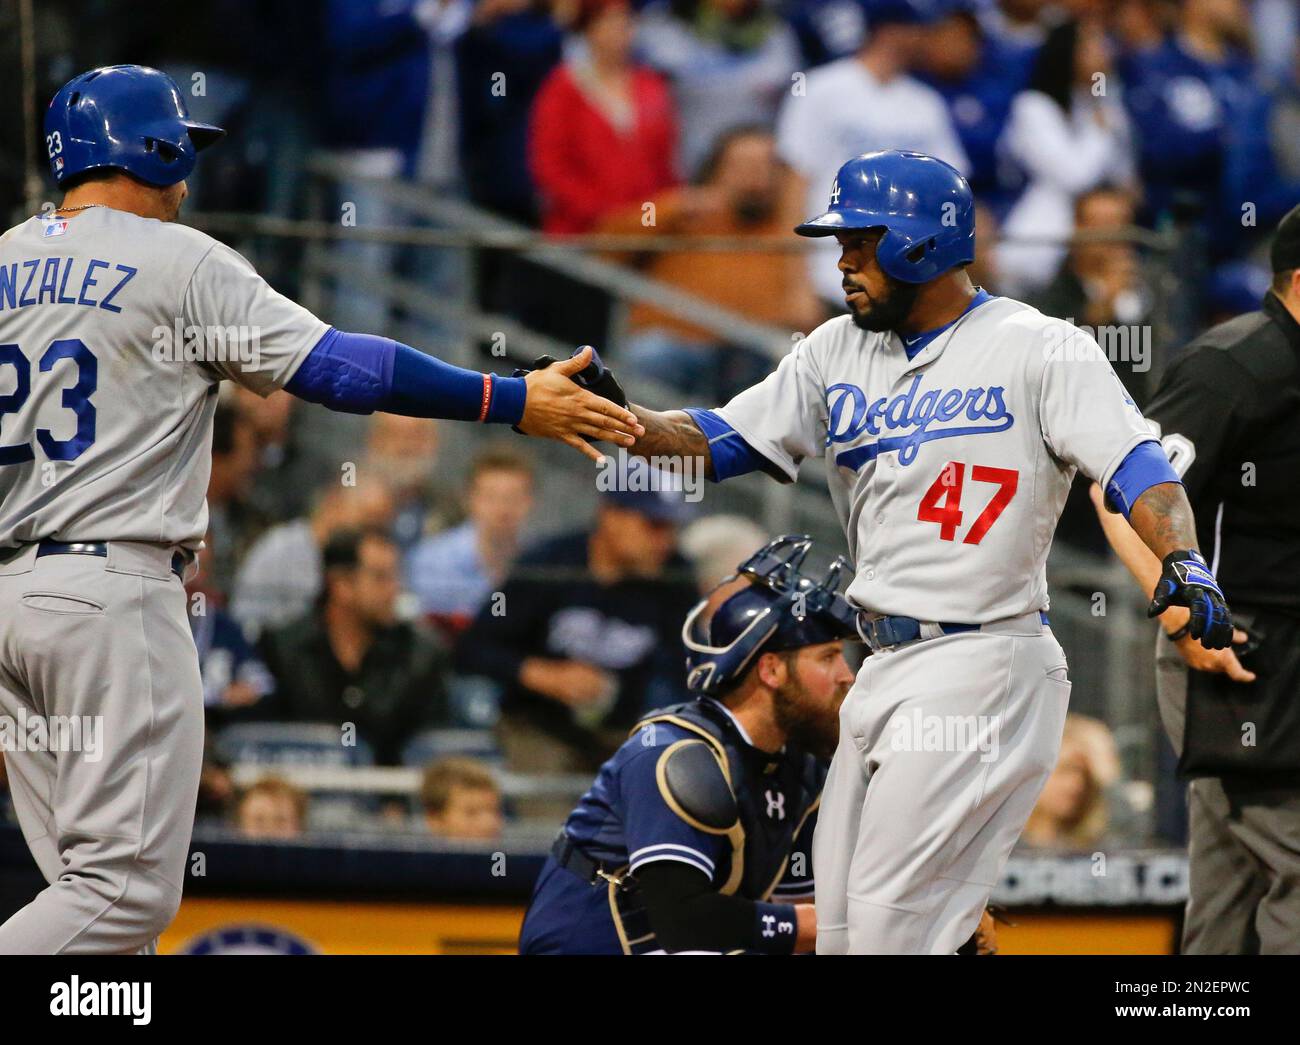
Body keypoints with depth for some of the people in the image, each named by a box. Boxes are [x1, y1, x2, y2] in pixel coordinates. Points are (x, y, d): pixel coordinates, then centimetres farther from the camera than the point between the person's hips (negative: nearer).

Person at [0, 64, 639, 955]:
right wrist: (515, 402, -6)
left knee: (93, 889, 9)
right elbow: (336, 368, -10)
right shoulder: (178, 261, -5)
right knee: (129, 888, -9)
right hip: (114, 589, -7)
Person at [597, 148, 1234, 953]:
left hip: (983, 667, -8)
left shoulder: (1041, 349, -6)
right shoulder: (839, 351, 14)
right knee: (840, 924, 8)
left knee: (892, 916, -13)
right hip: (887, 671, 8)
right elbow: (723, 440, 9)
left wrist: (1183, 563, -34)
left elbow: (1134, 464, -16)